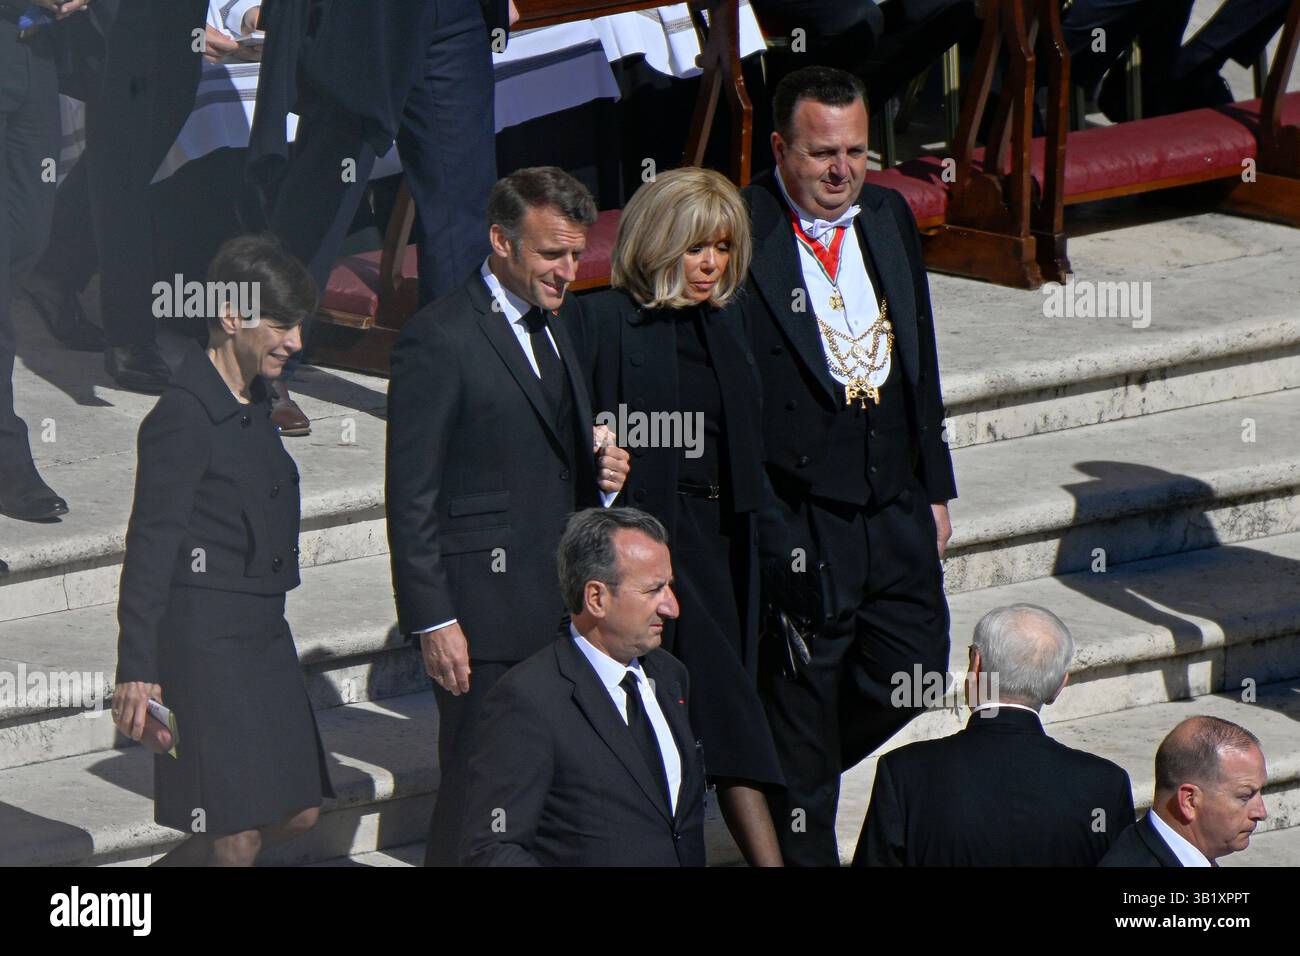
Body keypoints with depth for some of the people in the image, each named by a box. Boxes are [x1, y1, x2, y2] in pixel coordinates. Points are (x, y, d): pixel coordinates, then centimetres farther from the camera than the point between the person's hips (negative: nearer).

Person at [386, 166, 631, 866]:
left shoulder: (552, 326, 16)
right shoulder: (438, 340, -11)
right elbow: (411, 498, -12)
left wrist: (597, 474, 4)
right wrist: (433, 622, -15)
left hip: (562, 603, 8)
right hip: (485, 611, -8)